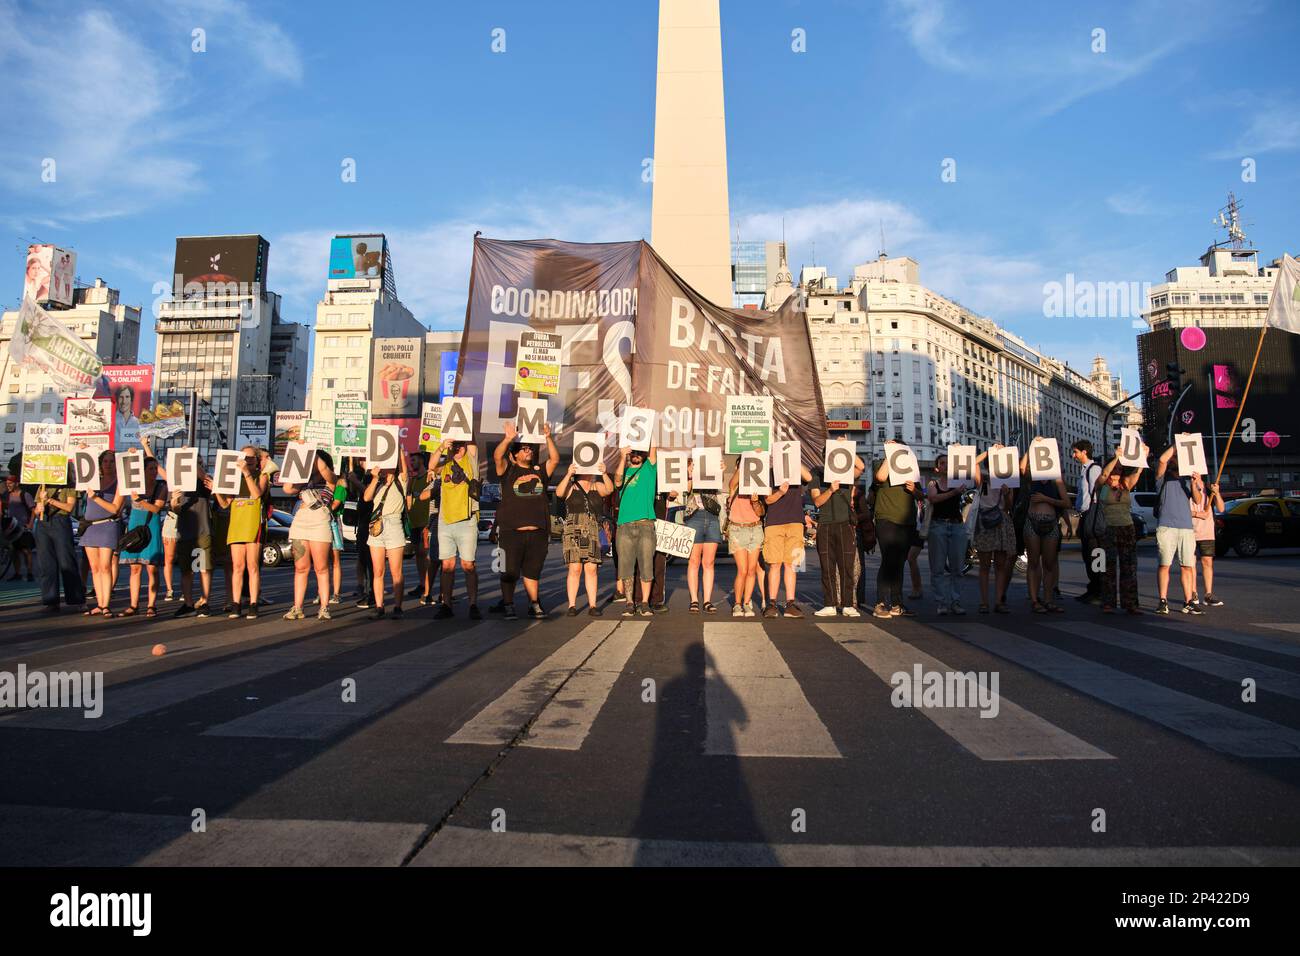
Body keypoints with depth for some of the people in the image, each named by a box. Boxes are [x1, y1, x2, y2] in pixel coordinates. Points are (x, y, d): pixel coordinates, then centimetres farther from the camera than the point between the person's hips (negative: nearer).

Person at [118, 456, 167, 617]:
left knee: (152, 568, -5)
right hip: (135, 526, 2)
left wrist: (141, 501, -23)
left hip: (152, 527, -2)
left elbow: (156, 508, -9)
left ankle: (152, 606, -2)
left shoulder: (162, 486, -1)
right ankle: (134, 605, 9)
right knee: (134, 568, 4)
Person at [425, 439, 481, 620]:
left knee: (468, 564, -3)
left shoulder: (470, 460, 6)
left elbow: (472, 443, -8)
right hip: (445, 522, 4)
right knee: (447, 565, 7)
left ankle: (473, 605, 1)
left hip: (466, 522, -3)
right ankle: (445, 604, 12)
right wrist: (442, 447, -15)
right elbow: (431, 466, -4)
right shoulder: (445, 464, 15)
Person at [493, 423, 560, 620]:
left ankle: (534, 605, 18)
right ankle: (508, 606, 10)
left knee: (532, 572, 10)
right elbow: (497, 457, -11)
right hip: (511, 532, -3)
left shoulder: (540, 471, 14)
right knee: (510, 572, 0)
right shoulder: (508, 470, 6)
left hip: (538, 532, 3)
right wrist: (508, 439, -26)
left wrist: (548, 438, -10)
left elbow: (555, 458, 2)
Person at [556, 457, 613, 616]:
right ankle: (572, 605, -3)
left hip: (593, 532, 2)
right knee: (575, 568, -7)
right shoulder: (571, 486, 6)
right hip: (573, 530, -2)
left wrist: (604, 473, -22)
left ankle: (593, 605, 2)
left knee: (591, 569, 0)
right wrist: (568, 474, -23)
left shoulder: (597, 486, 13)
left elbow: (609, 489, -6)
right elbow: (559, 493, -14)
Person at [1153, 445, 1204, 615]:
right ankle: (1163, 601, -3)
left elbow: (1198, 501, 5)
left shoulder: (1187, 480, 19)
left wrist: (1193, 483, -10)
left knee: (1187, 566, 2)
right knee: (1165, 564, -5)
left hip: (1187, 527, 4)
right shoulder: (1163, 478, 9)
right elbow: (1162, 460, -11)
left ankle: (1188, 602, 5)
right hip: (1166, 526, -4)